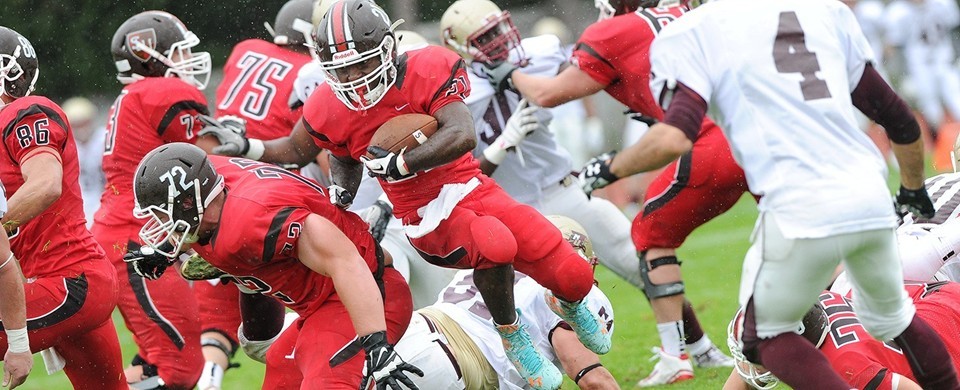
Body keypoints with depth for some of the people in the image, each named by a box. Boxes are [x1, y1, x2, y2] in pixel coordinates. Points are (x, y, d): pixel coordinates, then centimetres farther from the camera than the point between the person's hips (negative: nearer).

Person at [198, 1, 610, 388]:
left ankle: (568, 304, 39)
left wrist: (397, 163, -27)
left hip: (471, 188, 2)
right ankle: (511, 334, -7)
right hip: (428, 218, -2)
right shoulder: (332, 108, -11)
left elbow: (462, 136, -28)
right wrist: (246, 147, -4)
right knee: (496, 244, -37)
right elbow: (297, 150, 11)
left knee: (572, 276, -4)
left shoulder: (428, 71, -17)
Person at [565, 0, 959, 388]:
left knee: (768, 335, 17)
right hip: (872, 200, 5)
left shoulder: (691, 35, 2)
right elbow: (898, 119, 22)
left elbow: (674, 139, -13)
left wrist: (609, 168, 6)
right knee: (892, 318, 29)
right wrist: (913, 188, 39)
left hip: (799, 209, -5)